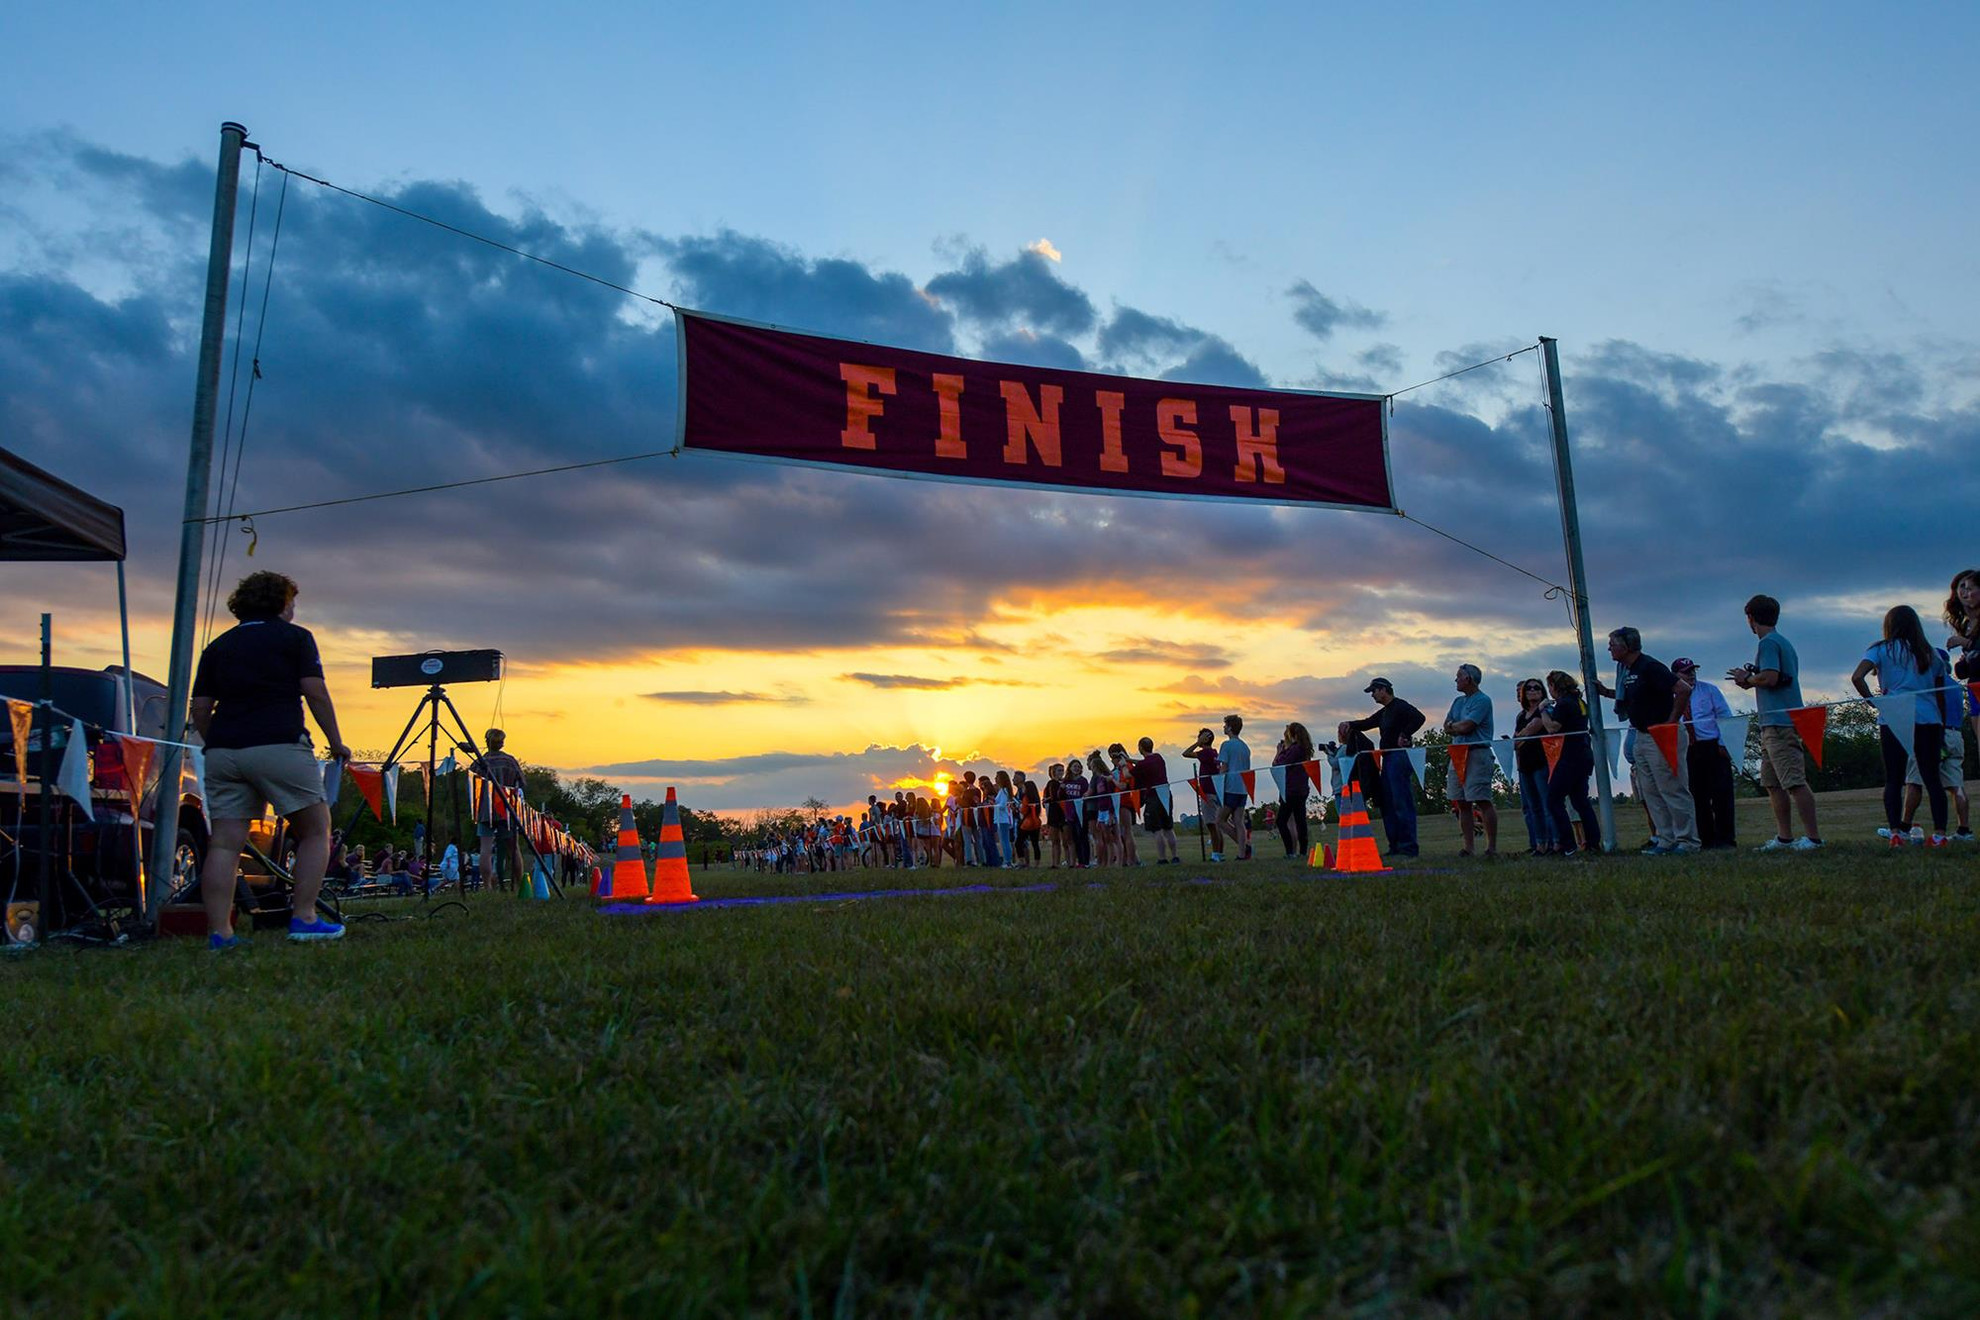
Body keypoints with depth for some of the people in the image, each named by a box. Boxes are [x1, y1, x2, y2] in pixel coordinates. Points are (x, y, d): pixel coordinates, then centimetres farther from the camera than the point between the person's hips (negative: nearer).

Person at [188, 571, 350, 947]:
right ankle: (303, 919, -1)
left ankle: (219, 931, 0)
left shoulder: (218, 645, 20)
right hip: (279, 746, -5)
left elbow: (200, 709, 14)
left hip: (223, 751, 5)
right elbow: (316, 693, -3)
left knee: (224, 843, 4)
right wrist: (336, 743, 4)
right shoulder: (295, 637, 7)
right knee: (315, 832, 5)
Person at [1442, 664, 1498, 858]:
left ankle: (1492, 847, -6)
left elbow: (1466, 726, -14)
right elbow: (1447, 727, 14)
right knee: (1462, 803, 5)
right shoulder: (1458, 701, 20)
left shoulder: (1482, 700, -6)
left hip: (1477, 753, -8)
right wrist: (1459, 727, -6)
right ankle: (1468, 847, 8)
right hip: (1457, 754, 8)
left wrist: (1453, 725, 5)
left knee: (1482, 801, -9)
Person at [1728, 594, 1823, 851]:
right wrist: (1750, 681, 17)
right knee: (1772, 783, 12)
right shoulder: (1784, 642, 21)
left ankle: (1813, 837, -9)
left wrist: (1747, 679, -4)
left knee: (1795, 782, -10)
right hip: (1774, 724, 11)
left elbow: (1770, 677, -21)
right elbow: (1781, 680, 20)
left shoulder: (1768, 643, -10)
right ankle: (1783, 838, 14)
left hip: (1779, 723, -11)